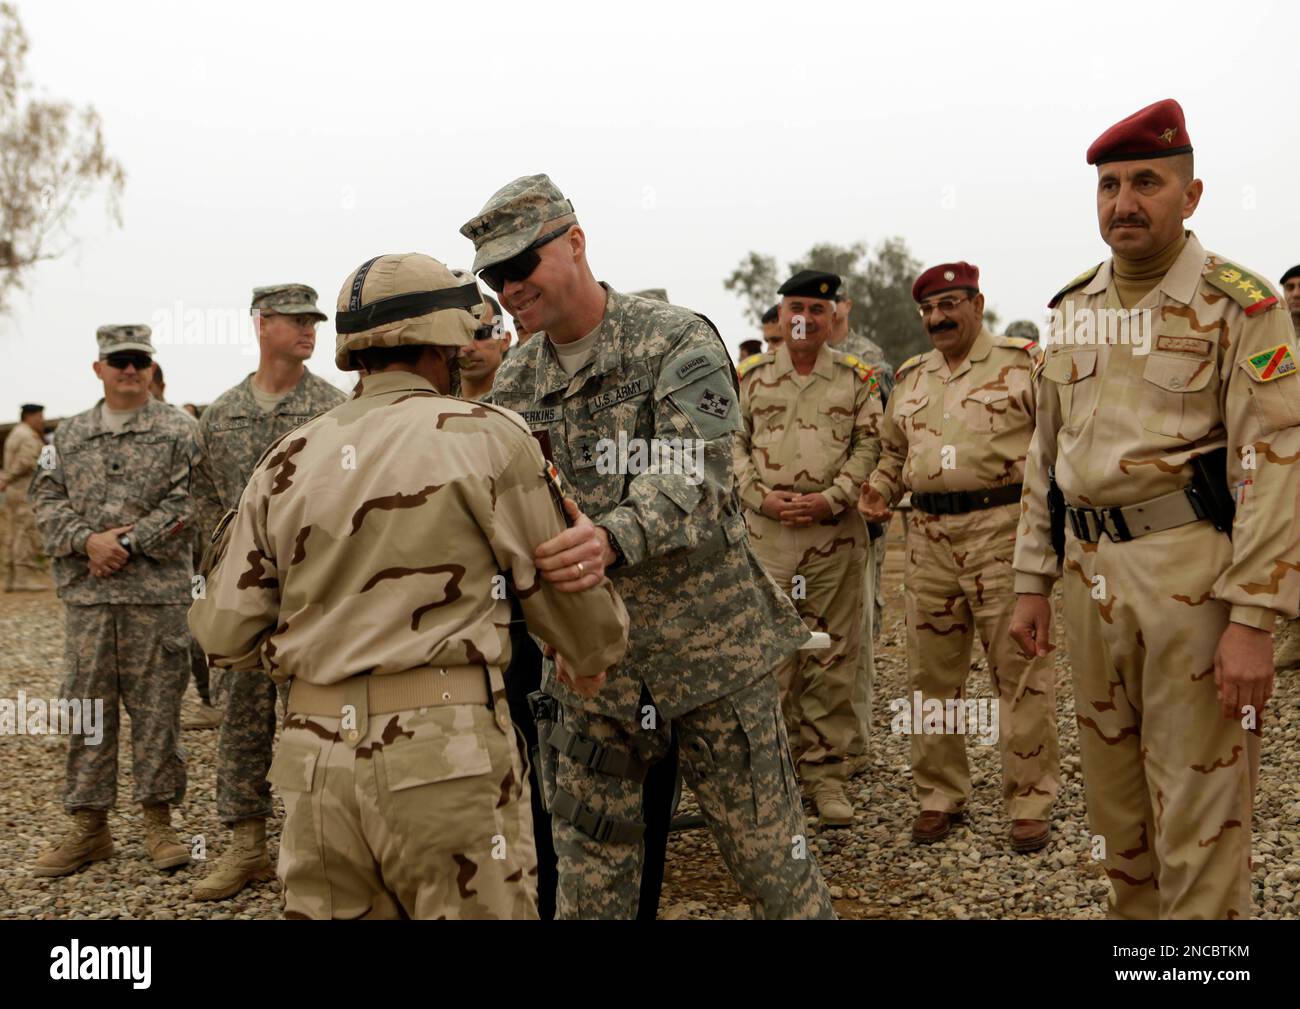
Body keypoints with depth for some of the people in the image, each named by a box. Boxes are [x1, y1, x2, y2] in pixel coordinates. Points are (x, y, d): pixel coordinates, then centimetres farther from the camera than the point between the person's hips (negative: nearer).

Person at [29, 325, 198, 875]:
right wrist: (87, 539, -10)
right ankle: (88, 825, 16)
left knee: (157, 706, 2)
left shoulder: (178, 432, 3)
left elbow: (184, 503, -7)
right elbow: (47, 499, 7)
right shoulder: (69, 435, 14)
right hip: (85, 595, 3)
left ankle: (158, 820, 13)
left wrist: (128, 544, -13)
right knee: (86, 705, 7)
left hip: (157, 592, -3)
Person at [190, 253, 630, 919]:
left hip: (317, 754, 5)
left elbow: (226, 632, 7)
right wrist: (592, 658, 25)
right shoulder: (486, 437, -3)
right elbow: (559, 581, 4)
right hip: (444, 748, -4)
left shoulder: (287, 461, 8)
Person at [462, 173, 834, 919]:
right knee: (588, 859, 12)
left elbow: (693, 481, -23)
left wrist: (613, 540, -42)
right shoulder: (518, 385, 8)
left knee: (765, 842, 6)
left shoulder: (677, 343, -10)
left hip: (708, 639, -4)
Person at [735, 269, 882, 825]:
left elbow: (870, 445, 3)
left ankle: (827, 773, 12)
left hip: (836, 532, 0)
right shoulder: (752, 376, 9)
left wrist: (831, 497, -10)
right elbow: (732, 442, 9)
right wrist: (761, 494, -6)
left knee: (833, 655, 3)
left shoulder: (856, 378, 7)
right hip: (766, 531, 0)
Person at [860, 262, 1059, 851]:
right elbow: (893, 453, 27)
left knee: (1020, 670, -2)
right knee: (931, 674, 10)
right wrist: (878, 490, 9)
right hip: (930, 537, 5)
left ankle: (1030, 803, 9)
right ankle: (939, 796, 23)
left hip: (1004, 531, -5)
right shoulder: (910, 379, 18)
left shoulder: (1023, 365, 1)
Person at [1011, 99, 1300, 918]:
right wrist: (1033, 581, 13)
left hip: (1193, 568, -6)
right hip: (1093, 571, 6)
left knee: (1200, 806, 0)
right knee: (1114, 790, 16)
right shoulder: (1074, 309, 12)